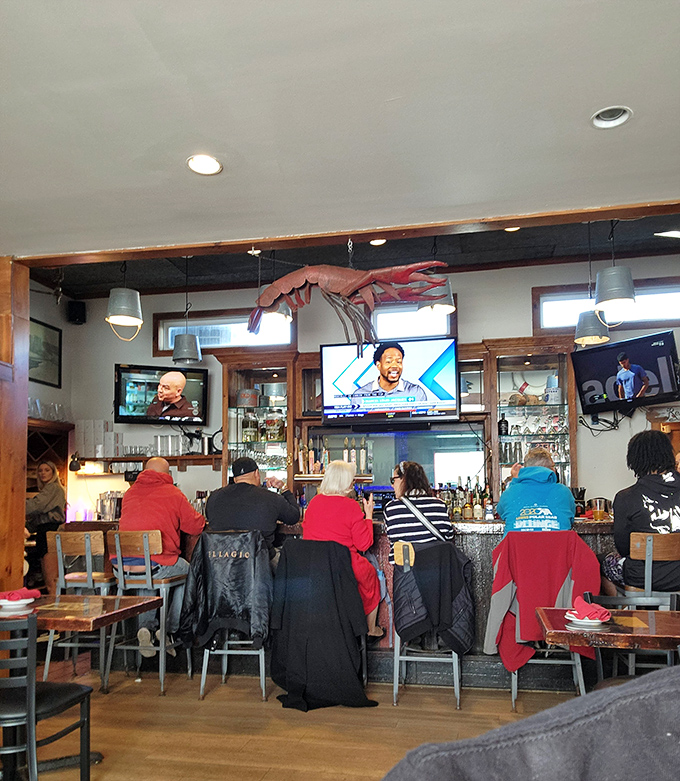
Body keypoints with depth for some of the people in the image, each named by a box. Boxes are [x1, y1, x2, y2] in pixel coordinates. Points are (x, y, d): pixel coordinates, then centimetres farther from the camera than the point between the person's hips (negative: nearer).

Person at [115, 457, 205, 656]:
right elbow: (196, 526, 11)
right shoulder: (173, 494, 4)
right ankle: (171, 631, 23)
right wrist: (203, 519, 37)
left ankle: (146, 626, 18)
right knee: (187, 572, 25)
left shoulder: (129, 493, 18)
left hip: (121, 564, 5)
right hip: (156, 563, -5)